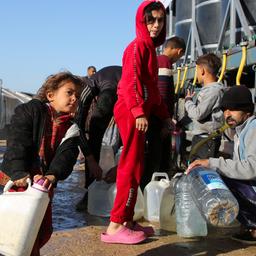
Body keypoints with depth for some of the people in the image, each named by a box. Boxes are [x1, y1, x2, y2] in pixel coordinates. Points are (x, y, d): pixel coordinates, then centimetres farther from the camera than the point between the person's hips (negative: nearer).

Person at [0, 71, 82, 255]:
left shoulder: (71, 129, 4)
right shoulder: (31, 110, -7)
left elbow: (66, 155, -13)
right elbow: (17, 143, -19)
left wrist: (52, 175, -34)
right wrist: (19, 173, -33)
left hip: (44, 184, 5)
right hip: (18, 180, -5)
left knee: (45, 229, 10)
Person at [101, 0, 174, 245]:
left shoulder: (150, 47, 21)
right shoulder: (138, 45, -8)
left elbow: (152, 87, 24)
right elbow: (131, 81, -19)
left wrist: (164, 115, 24)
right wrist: (138, 112, -27)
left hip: (138, 113, 10)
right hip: (131, 112, -10)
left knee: (132, 167, 11)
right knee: (132, 168, -10)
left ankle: (126, 221, 18)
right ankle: (115, 226, -7)